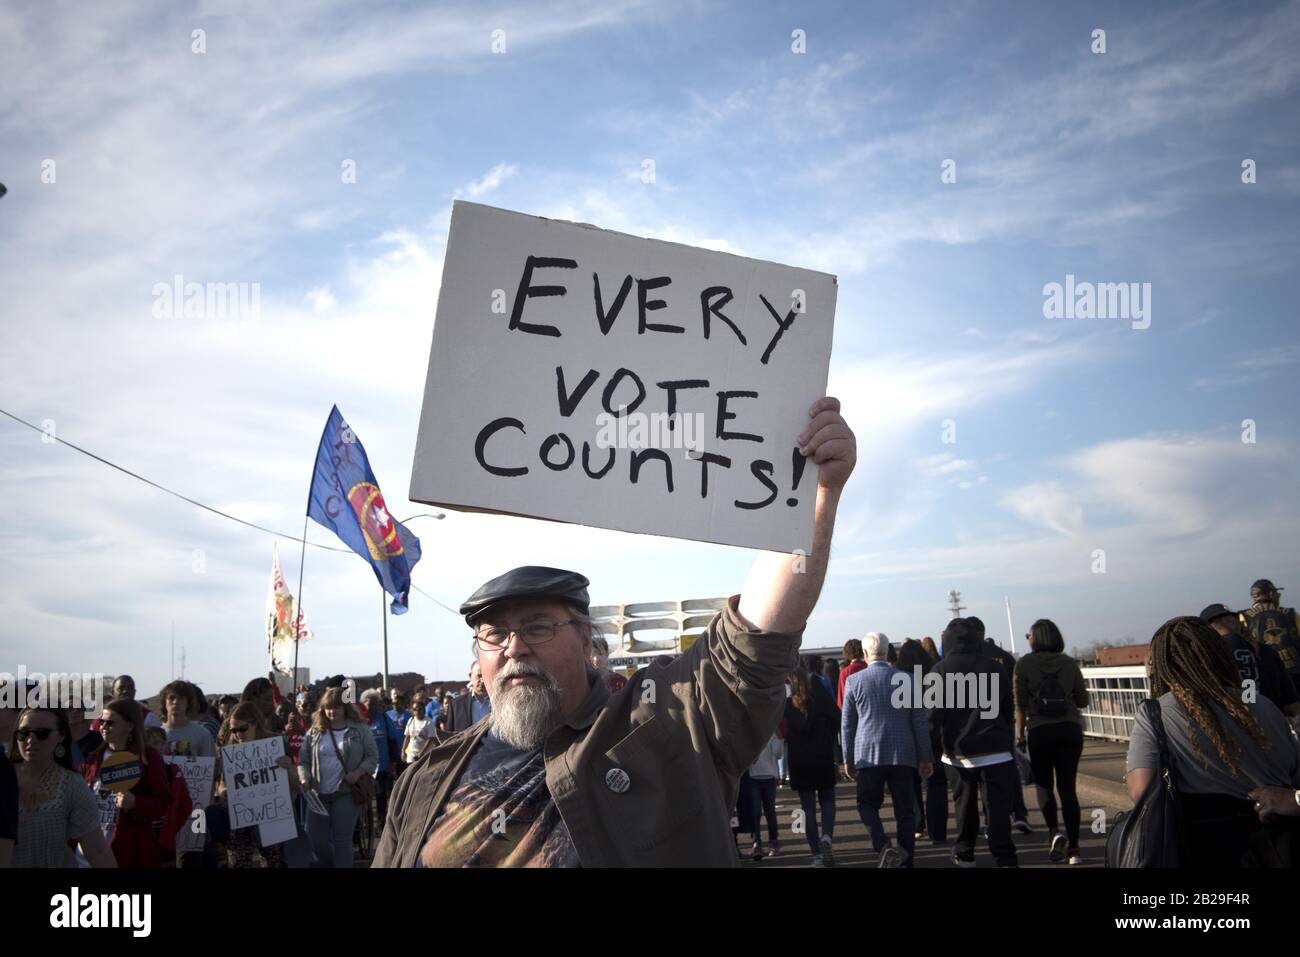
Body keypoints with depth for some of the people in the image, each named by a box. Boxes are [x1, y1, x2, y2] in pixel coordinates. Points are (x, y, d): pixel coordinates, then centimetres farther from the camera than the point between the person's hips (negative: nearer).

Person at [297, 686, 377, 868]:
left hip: (346, 792, -3)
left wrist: (359, 772, -16)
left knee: (342, 839, 1)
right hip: (319, 793, 3)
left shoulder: (360, 729, -1)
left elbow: (372, 757, 1)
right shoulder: (315, 731, 6)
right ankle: (328, 865, 30)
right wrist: (304, 779, -10)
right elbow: (303, 760, 7)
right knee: (315, 839, 7)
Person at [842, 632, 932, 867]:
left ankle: (884, 846, -12)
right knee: (904, 810, 8)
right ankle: (906, 861, 7)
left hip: (868, 755, -1)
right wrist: (925, 758, 9)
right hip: (903, 755, 1)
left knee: (867, 804, 11)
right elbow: (919, 722, 4)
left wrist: (848, 759, 11)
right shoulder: (908, 679, 2)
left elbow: (847, 724, 3)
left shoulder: (854, 681, -1)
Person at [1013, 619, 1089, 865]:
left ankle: (1054, 832, -8)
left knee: (1043, 784, 14)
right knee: (1068, 787, 5)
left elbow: (1020, 703, -4)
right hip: (1070, 729, 2)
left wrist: (1020, 733, 4)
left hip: (1039, 730, -2)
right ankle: (1073, 848, 2)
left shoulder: (1024, 664, -2)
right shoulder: (1070, 663, 4)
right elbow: (1082, 701, 6)